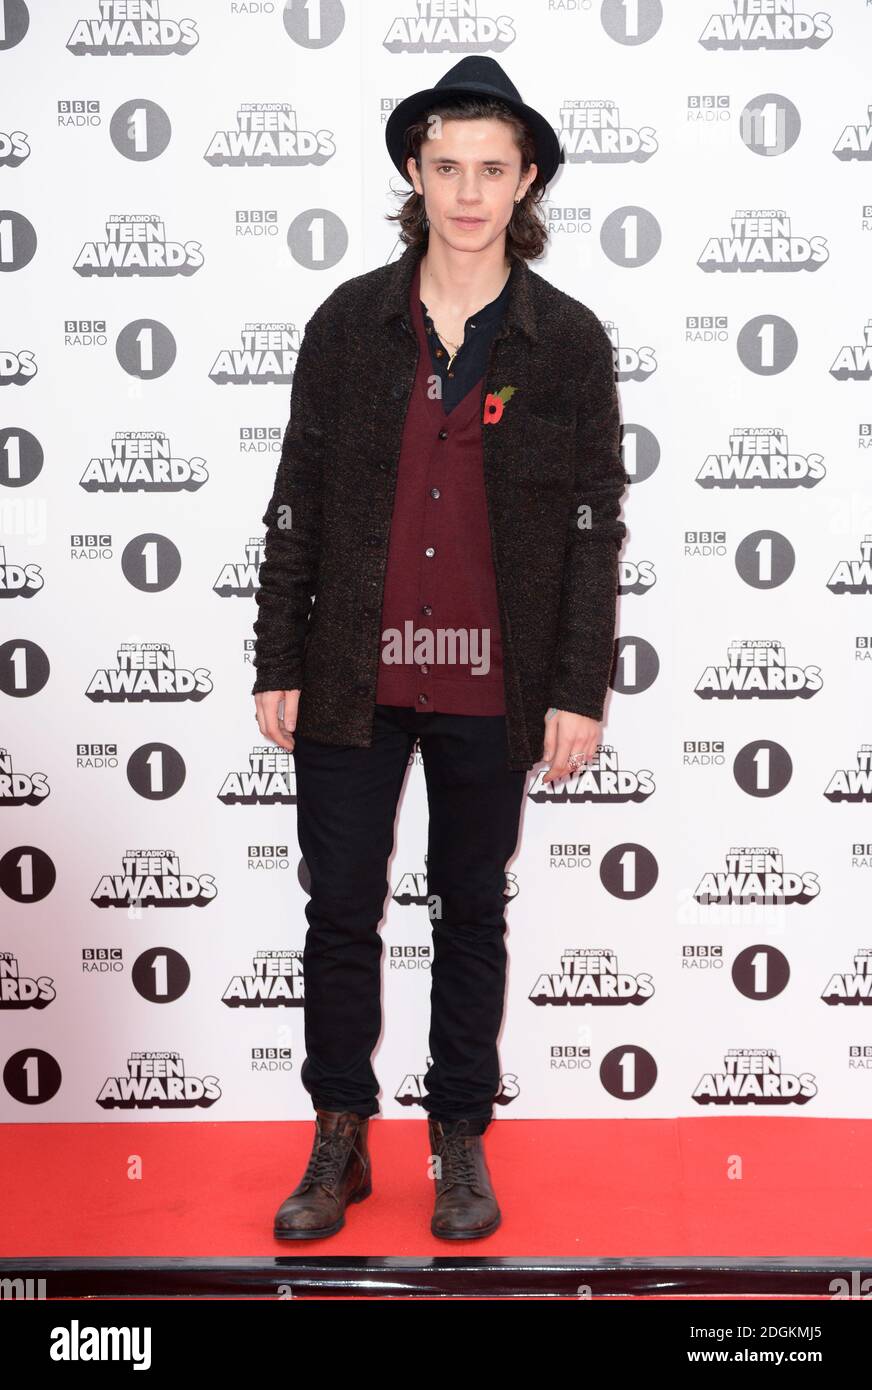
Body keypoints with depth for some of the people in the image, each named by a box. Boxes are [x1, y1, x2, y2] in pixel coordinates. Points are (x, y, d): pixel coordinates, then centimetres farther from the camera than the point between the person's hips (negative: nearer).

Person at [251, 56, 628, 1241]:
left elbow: (595, 524, 0)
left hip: (493, 688, 0)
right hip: (353, 680, 1)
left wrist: (579, 691, -6)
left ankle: (461, 1144, 29)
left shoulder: (569, 340, 0)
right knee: (340, 912, 6)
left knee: (472, 913, 12)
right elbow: (298, 501, 4)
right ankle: (340, 1145, 25)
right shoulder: (351, 322, 2)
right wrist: (277, 664, 0)